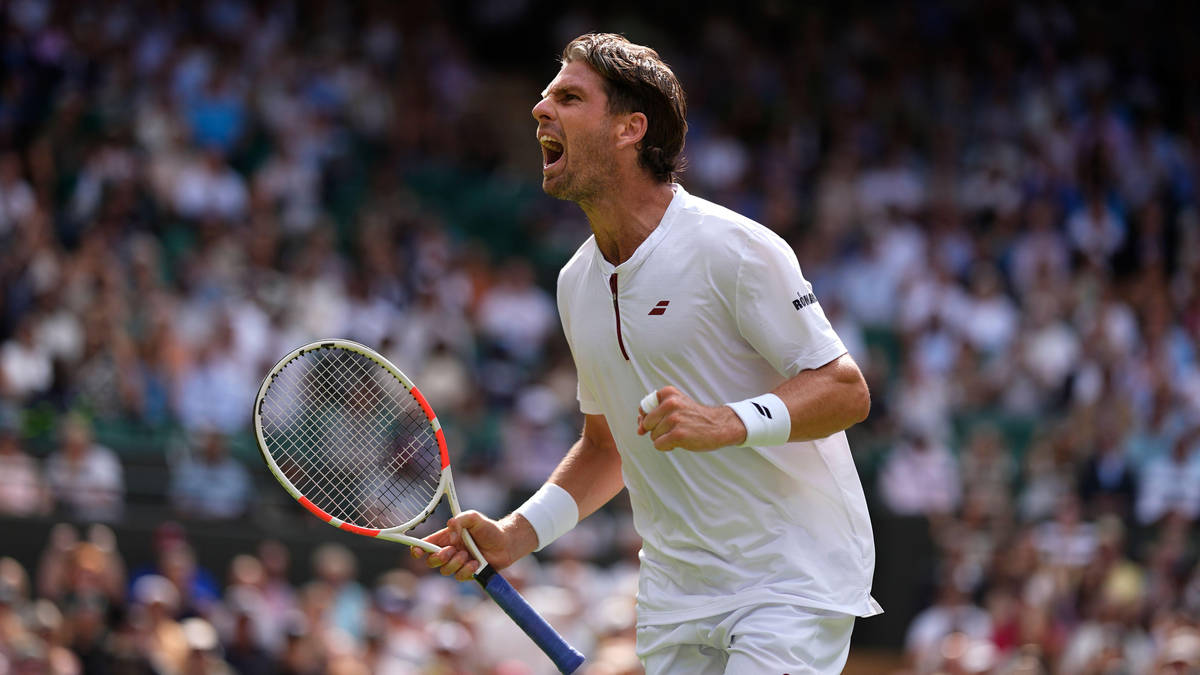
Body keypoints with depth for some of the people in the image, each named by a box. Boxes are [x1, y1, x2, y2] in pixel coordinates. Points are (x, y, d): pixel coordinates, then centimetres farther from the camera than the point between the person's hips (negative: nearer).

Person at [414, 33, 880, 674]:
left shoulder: (733, 248, -14)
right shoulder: (577, 284, 9)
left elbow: (846, 390, -14)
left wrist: (729, 423, -30)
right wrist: (514, 536, 7)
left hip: (792, 576, -7)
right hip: (675, 592, 7)